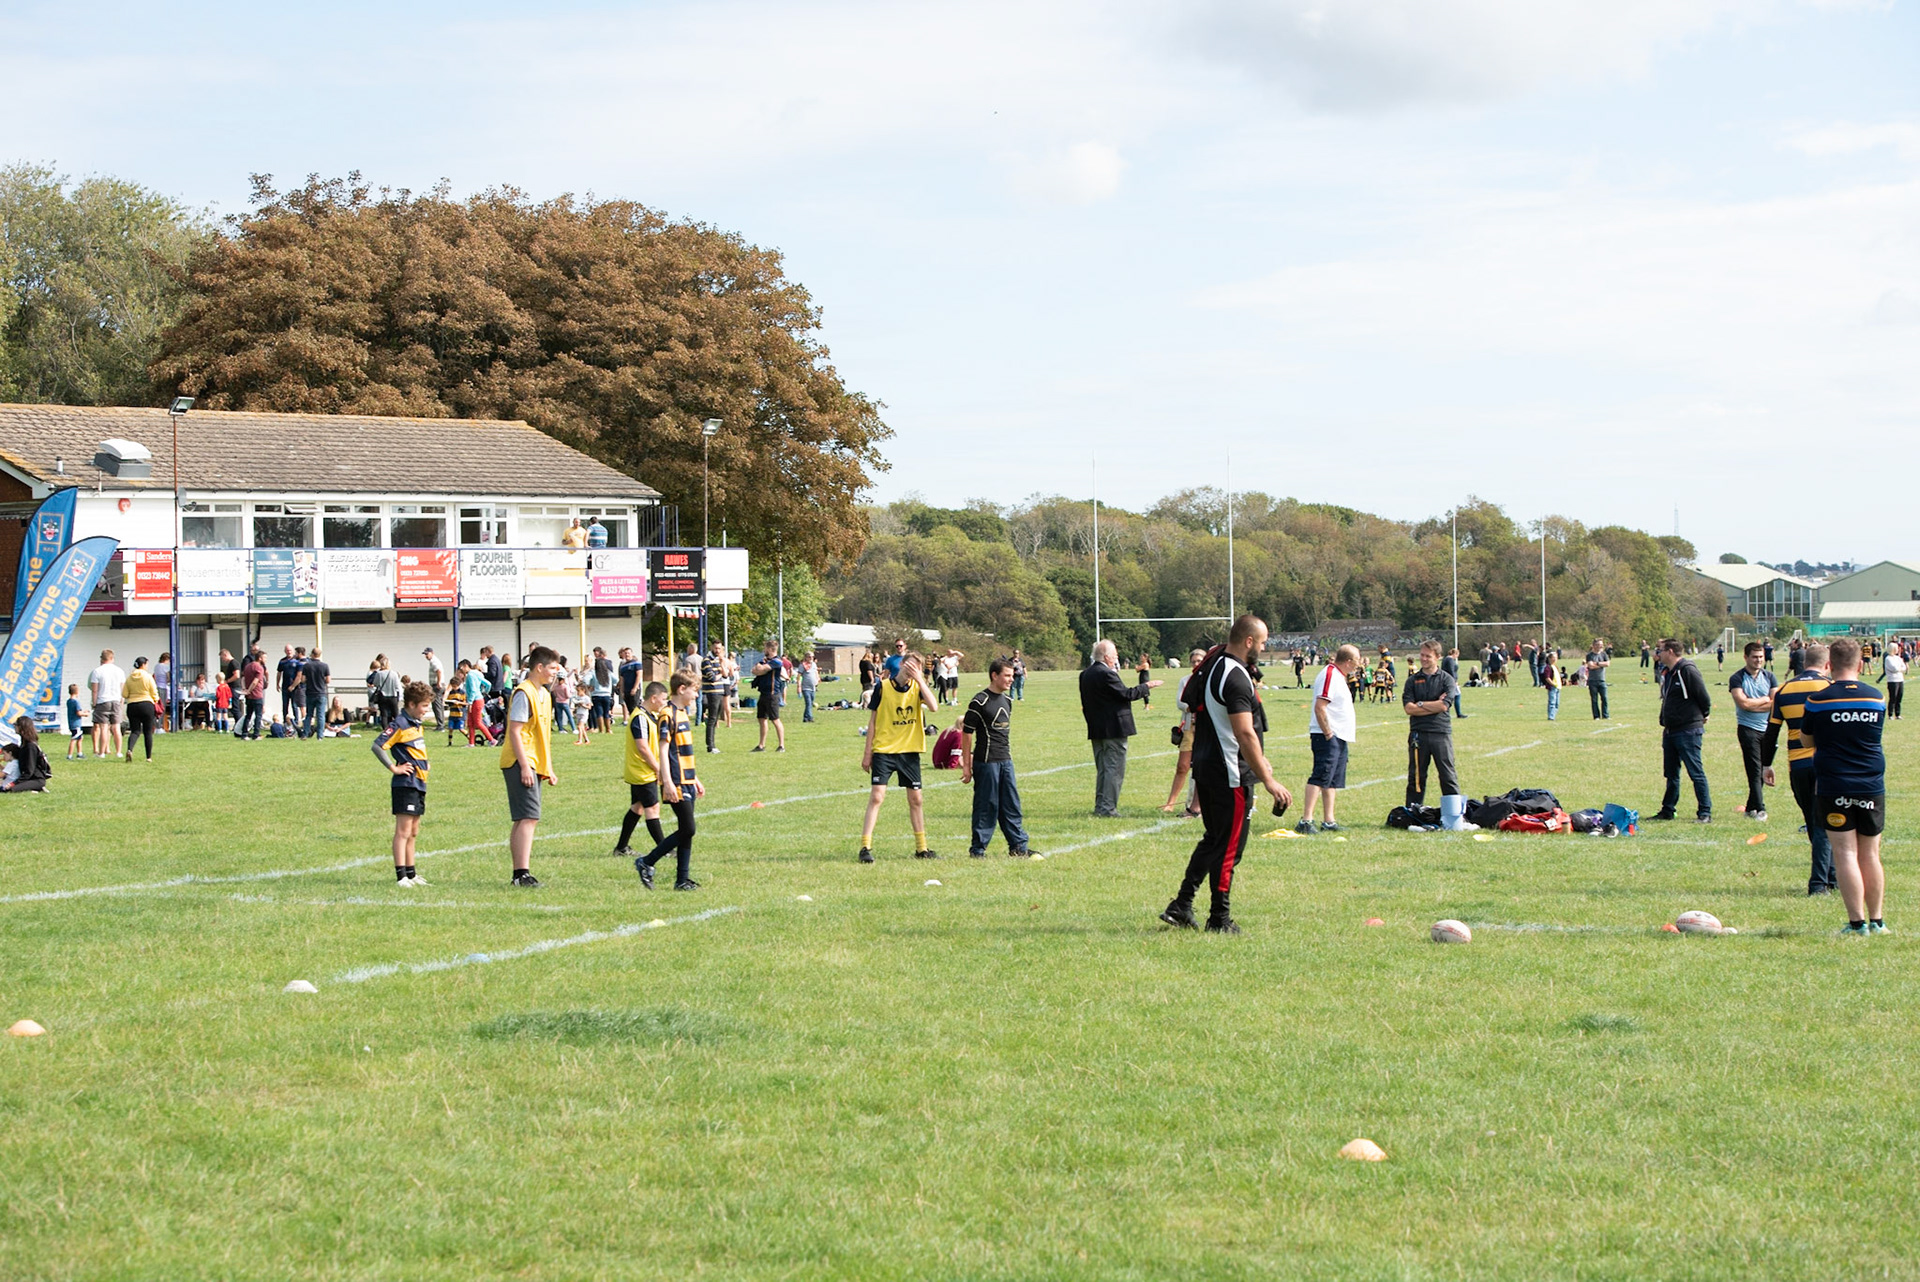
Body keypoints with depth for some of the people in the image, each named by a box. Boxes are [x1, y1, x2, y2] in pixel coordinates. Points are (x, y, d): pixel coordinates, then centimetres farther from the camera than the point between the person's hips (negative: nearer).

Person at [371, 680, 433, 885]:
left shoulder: (415, 724, 15)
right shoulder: (400, 724, -13)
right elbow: (377, 746, -21)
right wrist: (393, 768, -17)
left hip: (419, 784, 10)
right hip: (405, 784, -10)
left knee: (413, 832, 13)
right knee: (403, 831, -10)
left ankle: (410, 874, 19)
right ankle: (401, 875, -11)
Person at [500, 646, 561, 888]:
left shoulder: (543, 694, 17)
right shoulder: (523, 693, -13)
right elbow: (515, 732, -18)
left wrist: (548, 768, 24)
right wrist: (525, 766, -21)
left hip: (533, 765, 10)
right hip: (521, 764, -10)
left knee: (524, 820, 10)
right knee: (529, 818, -15)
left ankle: (519, 874, 13)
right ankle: (523, 874, -18)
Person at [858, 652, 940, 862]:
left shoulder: (917, 687, 3)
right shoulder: (883, 687, -4)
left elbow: (934, 707, -16)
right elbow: (873, 720, 1)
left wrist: (920, 680, -18)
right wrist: (867, 752, -1)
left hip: (910, 750, 3)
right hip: (884, 750, -3)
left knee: (915, 799, 9)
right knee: (877, 796, -11)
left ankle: (921, 848, 19)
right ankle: (865, 847, -10)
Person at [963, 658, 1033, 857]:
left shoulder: (1007, 701, 13)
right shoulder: (979, 702, -12)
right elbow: (967, 733, -10)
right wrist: (966, 765, -10)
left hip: (1005, 761, 7)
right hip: (986, 761, -7)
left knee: (1011, 804, 9)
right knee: (986, 806, -3)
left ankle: (1018, 846, 15)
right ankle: (978, 849, 6)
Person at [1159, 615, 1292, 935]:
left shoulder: (1212, 667, 12)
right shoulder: (1236, 678, -20)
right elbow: (1245, 734, -25)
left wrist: (1257, 757, 31)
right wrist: (1268, 780, -25)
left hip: (1206, 767, 10)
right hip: (1230, 775, -10)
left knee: (1213, 839, 18)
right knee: (1229, 846, 1)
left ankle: (1181, 906, 16)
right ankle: (1220, 918, 8)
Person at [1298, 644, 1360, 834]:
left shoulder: (1337, 675, 17)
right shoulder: (1329, 675, -16)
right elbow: (1319, 707, -23)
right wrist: (1327, 733, -21)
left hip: (1339, 737, 11)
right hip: (1327, 738, -11)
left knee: (1333, 781, 12)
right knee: (1320, 778, -14)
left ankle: (1329, 821, 16)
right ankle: (1306, 820, -18)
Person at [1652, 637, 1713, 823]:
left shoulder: (1688, 671, -15)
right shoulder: (1667, 673, 12)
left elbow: (1704, 698, -13)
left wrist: (1702, 716, 2)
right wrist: (1664, 722, 17)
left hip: (1688, 731, -9)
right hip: (1670, 730, 9)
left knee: (1696, 773, -6)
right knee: (1671, 773, 15)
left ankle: (1705, 812, -3)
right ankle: (1667, 810, 24)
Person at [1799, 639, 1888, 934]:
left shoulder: (1817, 701, -8)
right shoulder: (1877, 698, 0)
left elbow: (1806, 739, 6)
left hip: (1833, 787, -3)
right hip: (1872, 787, 3)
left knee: (1846, 854, -1)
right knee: (1871, 855, 12)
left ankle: (1857, 922, -5)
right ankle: (1877, 920, 16)